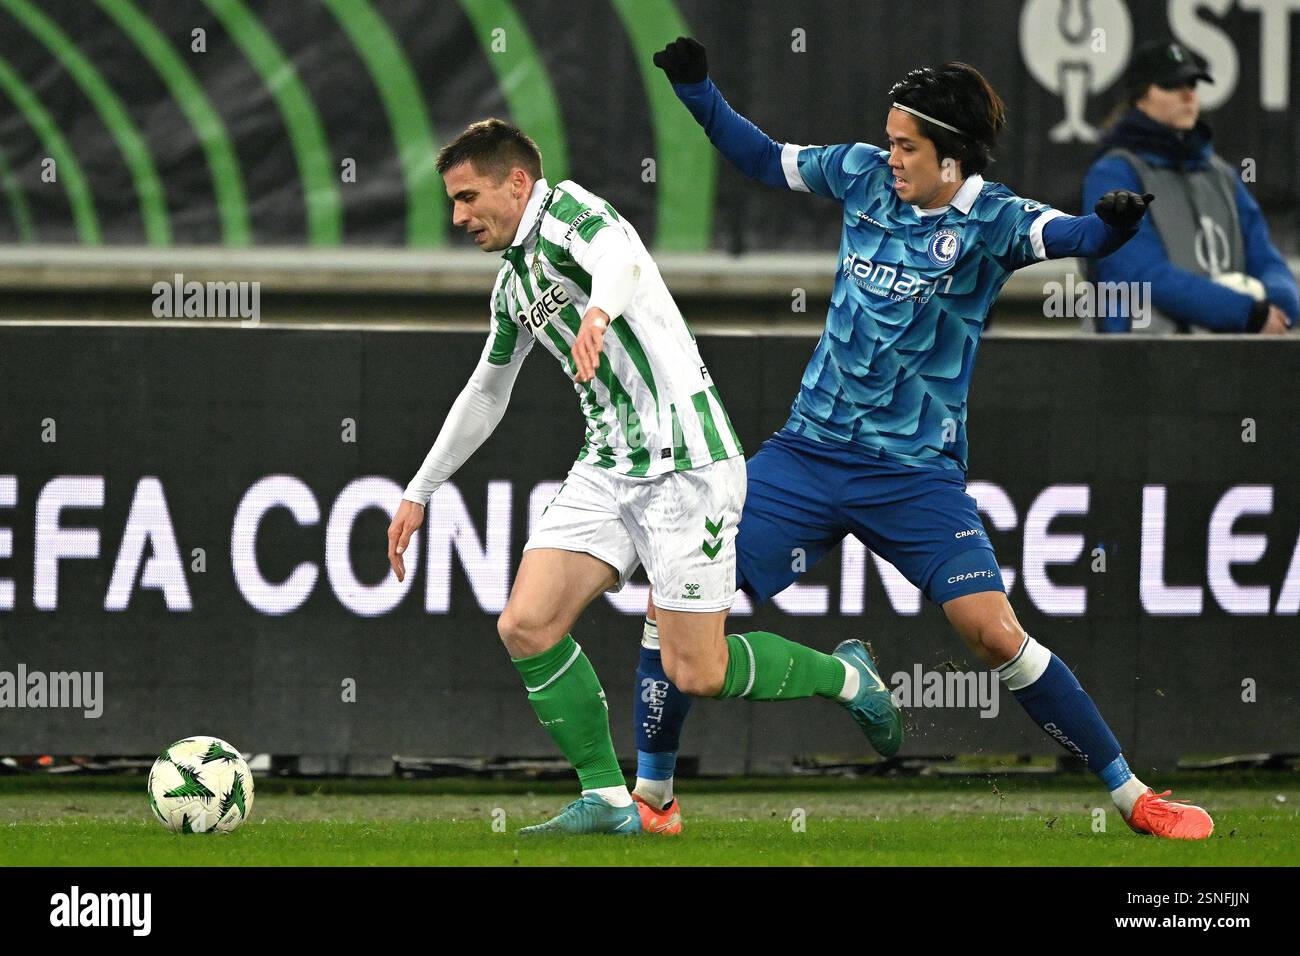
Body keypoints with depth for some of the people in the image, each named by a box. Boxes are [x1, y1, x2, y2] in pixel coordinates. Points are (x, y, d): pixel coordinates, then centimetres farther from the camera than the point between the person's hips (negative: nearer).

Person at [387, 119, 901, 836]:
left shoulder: (566, 208, -9)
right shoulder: (512, 285, 18)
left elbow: (620, 258, -33)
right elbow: (484, 396, 33)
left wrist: (598, 310, -57)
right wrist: (419, 493, 35)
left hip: (685, 459, -9)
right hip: (607, 471, 9)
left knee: (696, 672, -9)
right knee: (526, 627, -8)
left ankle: (845, 677, 17)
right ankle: (606, 800, 0)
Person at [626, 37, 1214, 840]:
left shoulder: (988, 219, -11)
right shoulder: (864, 175, 2)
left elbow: (1071, 236, -30)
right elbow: (765, 159, 18)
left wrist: (1115, 222, -52)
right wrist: (696, 89, 7)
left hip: (916, 473, -4)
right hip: (809, 452, 4)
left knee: (995, 633, -17)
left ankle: (1133, 795, -2)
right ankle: (652, 793, 11)